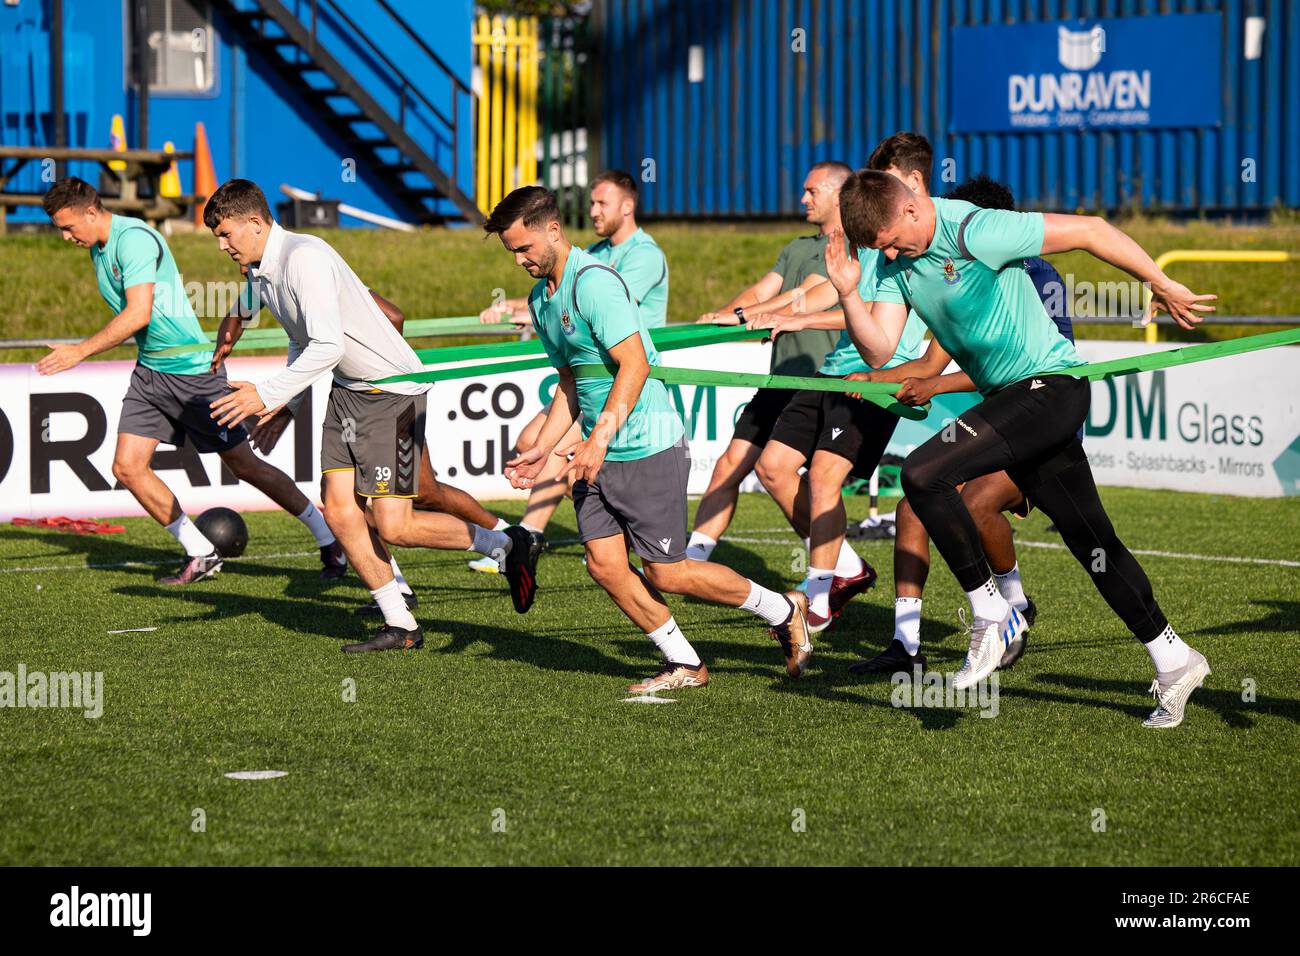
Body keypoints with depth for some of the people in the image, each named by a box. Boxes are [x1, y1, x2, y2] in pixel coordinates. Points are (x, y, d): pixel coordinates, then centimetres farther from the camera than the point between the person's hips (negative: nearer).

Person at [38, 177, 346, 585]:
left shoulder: (134, 238, -20)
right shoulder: (98, 248, 9)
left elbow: (137, 315, -27)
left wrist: (80, 351, -25)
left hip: (191, 371, -9)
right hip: (148, 372, 9)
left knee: (244, 464, -1)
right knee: (127, 467, -2)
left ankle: (328, 537, 13)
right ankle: (200, 554, 8)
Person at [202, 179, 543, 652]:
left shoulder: (304, 257, -23)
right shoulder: (261, 271, 8)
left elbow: (327, 346, -31)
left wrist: (267, 394, -28)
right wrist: (282, 403, 11)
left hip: (393, 390, -9)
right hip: (347, 391, 9)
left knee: (393, 527, -10)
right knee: (340, 513, 0)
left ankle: (508, 545, 8)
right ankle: (400, 627, 9)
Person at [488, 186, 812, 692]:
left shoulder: (594, 281, -16)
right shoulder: (541, 299, 14)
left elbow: (634, 365, -23)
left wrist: (600, 438, -27)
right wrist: (540, 450, 14)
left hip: (648, 446, -9)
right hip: (600, 454, 9)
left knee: (665, 574, -5)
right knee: (605, 564, -2)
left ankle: (782, 610, 15)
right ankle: (684, 665, 10)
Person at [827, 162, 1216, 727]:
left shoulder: (974, 232, -19)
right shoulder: (895, 261, 6)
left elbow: (1090, 230, -15)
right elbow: (879, 348, 2)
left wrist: (1163, 287, -8)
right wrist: (848, 295, -16)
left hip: (1051, 385, -9)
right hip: (1010, 398, 9)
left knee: (923, 473, -21)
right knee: (1090, 540, 10)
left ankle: (990, 613, -10)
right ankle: (1173, 661, 19)